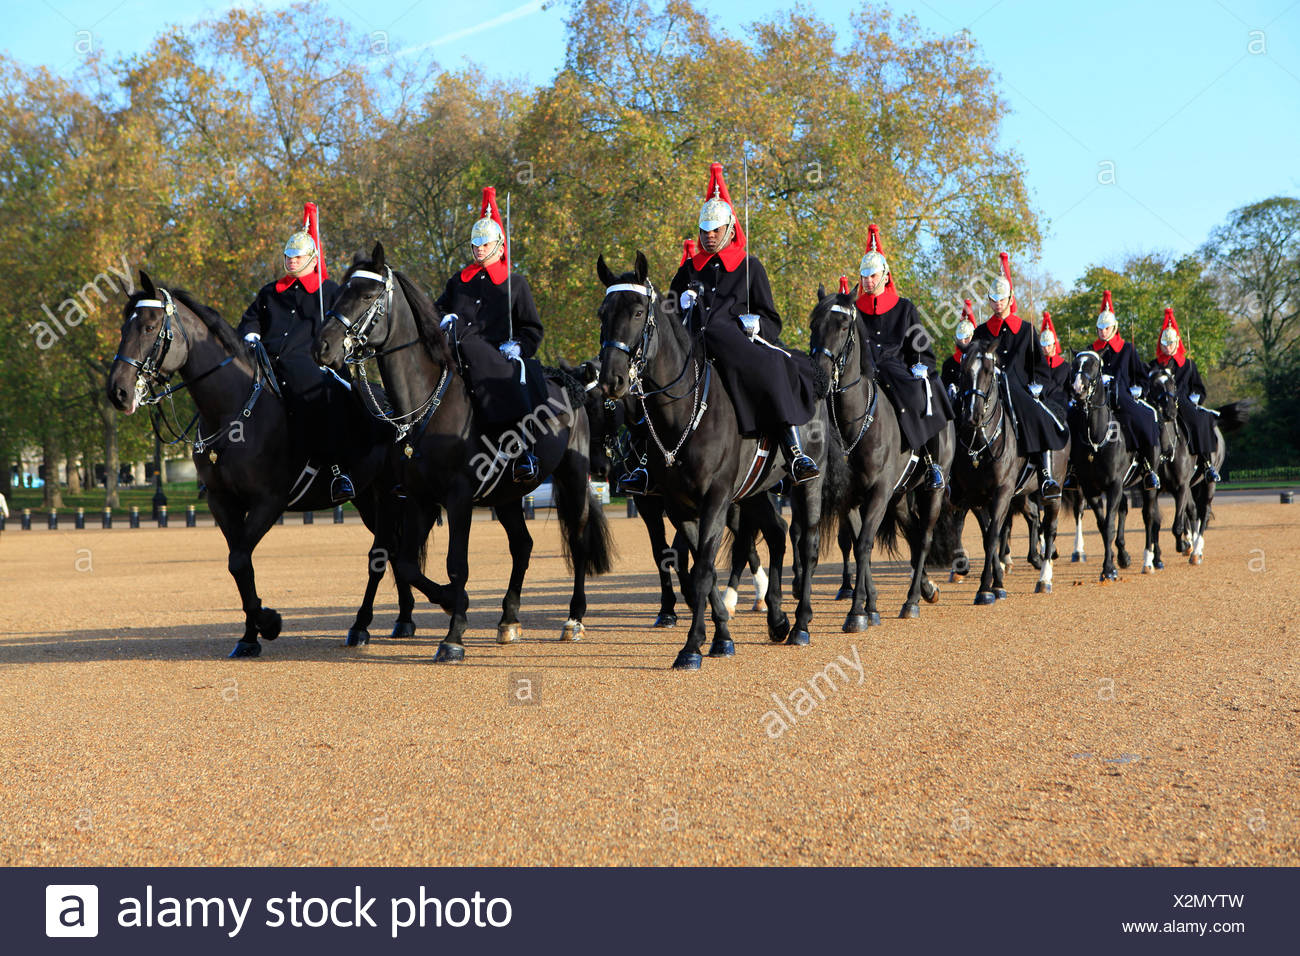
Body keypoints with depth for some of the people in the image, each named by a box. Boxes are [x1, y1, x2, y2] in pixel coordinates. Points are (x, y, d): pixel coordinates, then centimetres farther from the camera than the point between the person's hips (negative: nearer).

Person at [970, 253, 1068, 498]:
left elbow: (1037, 363, 15)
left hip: (1021, 392, 0)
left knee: (1042, 421, -28)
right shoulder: (982, 332, 16)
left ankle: (1046, 476, -27)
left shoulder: (1026, 330, 15)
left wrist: (1036, 386, 0)